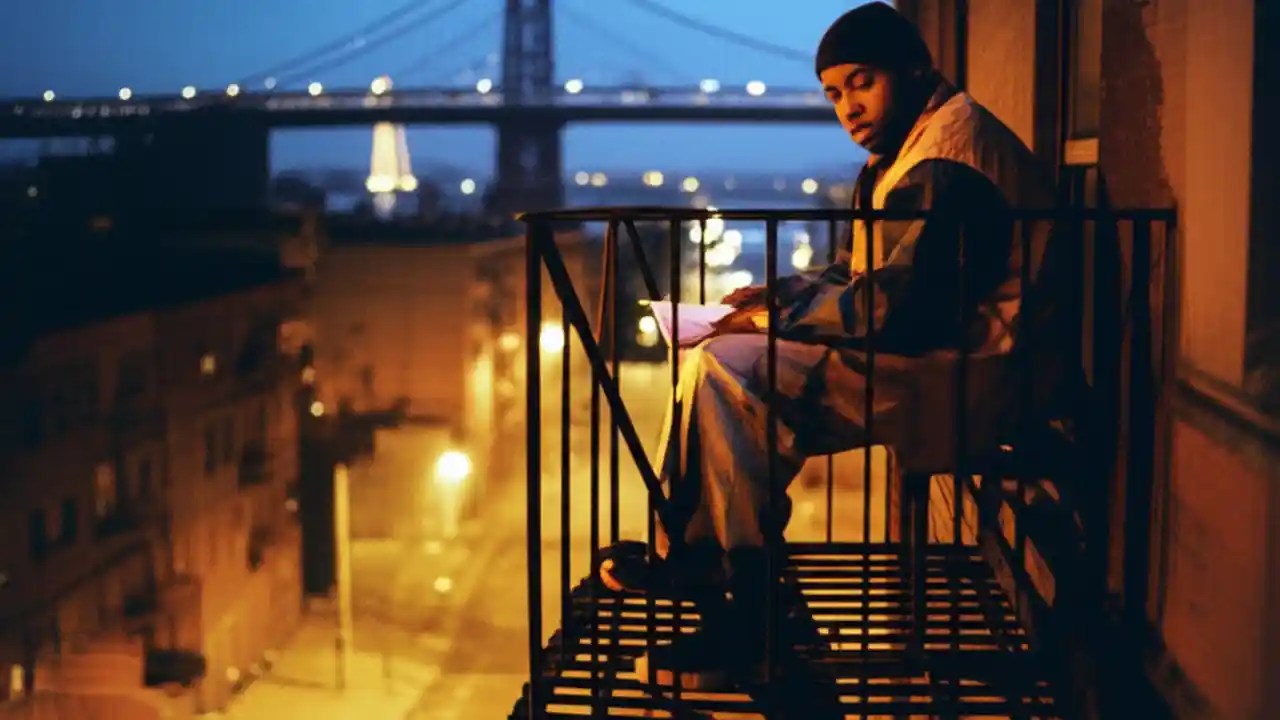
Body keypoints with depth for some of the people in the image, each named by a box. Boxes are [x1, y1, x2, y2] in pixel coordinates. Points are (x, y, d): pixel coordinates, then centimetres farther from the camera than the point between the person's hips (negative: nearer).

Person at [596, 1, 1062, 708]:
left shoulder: (948, 157, -18)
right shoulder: (914, 148, 17)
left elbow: (898, 308, -26)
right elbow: (864, 278, 22)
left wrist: (782, 318, -14)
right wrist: (783, 294, 4)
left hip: (960, 375, -11)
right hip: (920, 350, 11)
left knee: (726, 371, -21)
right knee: (715, 357, 9)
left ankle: (746, 617, -17)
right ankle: (686, 557, 6)